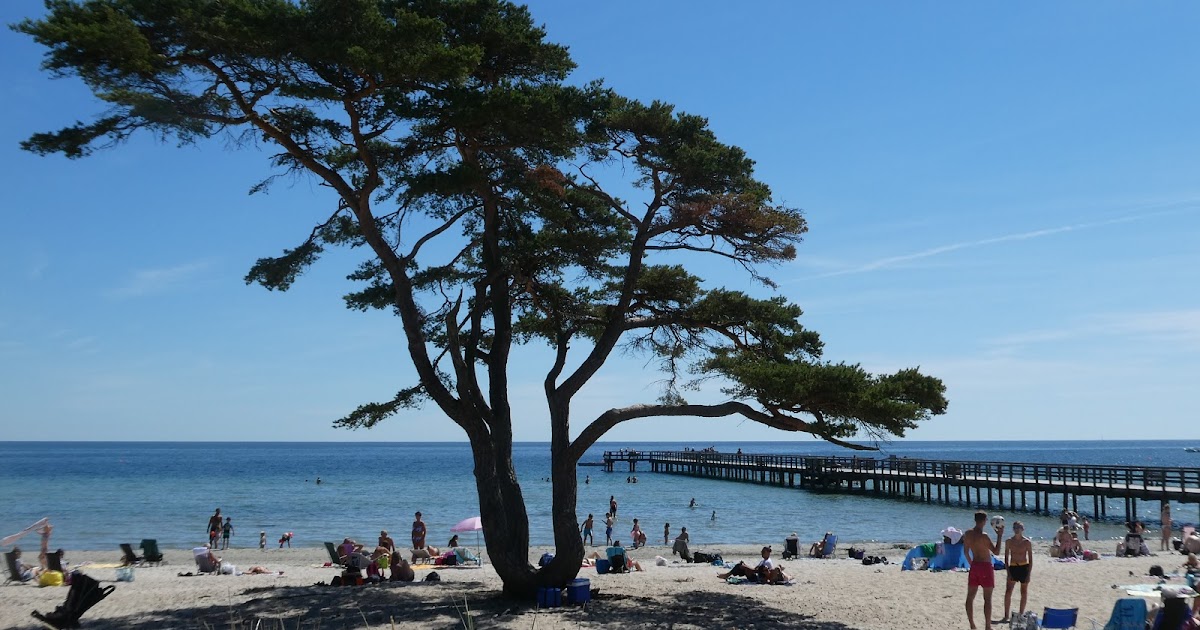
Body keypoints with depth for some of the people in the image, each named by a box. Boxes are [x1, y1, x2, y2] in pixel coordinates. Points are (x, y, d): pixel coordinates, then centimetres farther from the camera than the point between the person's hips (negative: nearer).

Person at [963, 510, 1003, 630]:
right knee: (987, 598, 1)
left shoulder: (967, 534, 1)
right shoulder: (983, 536, -20)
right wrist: (1000, 536, -12)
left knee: (970, 596, 10)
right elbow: (996, 551, -17)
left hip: (974, 566, 6)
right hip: (985, 566, -6)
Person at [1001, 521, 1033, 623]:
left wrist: (1029, 573, -7)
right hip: (1012, 567, 1)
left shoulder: (1027, 542, -3)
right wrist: (1008, 571, -4)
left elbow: (1030, 559, -1)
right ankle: (1006, 616, -5)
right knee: (1008, 592, -7)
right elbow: (1006, 557, 4)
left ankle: (1021, 614, 19)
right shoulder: (1009, 541, 2)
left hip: (1024, 567, -1)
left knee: (1024, 592, 7)